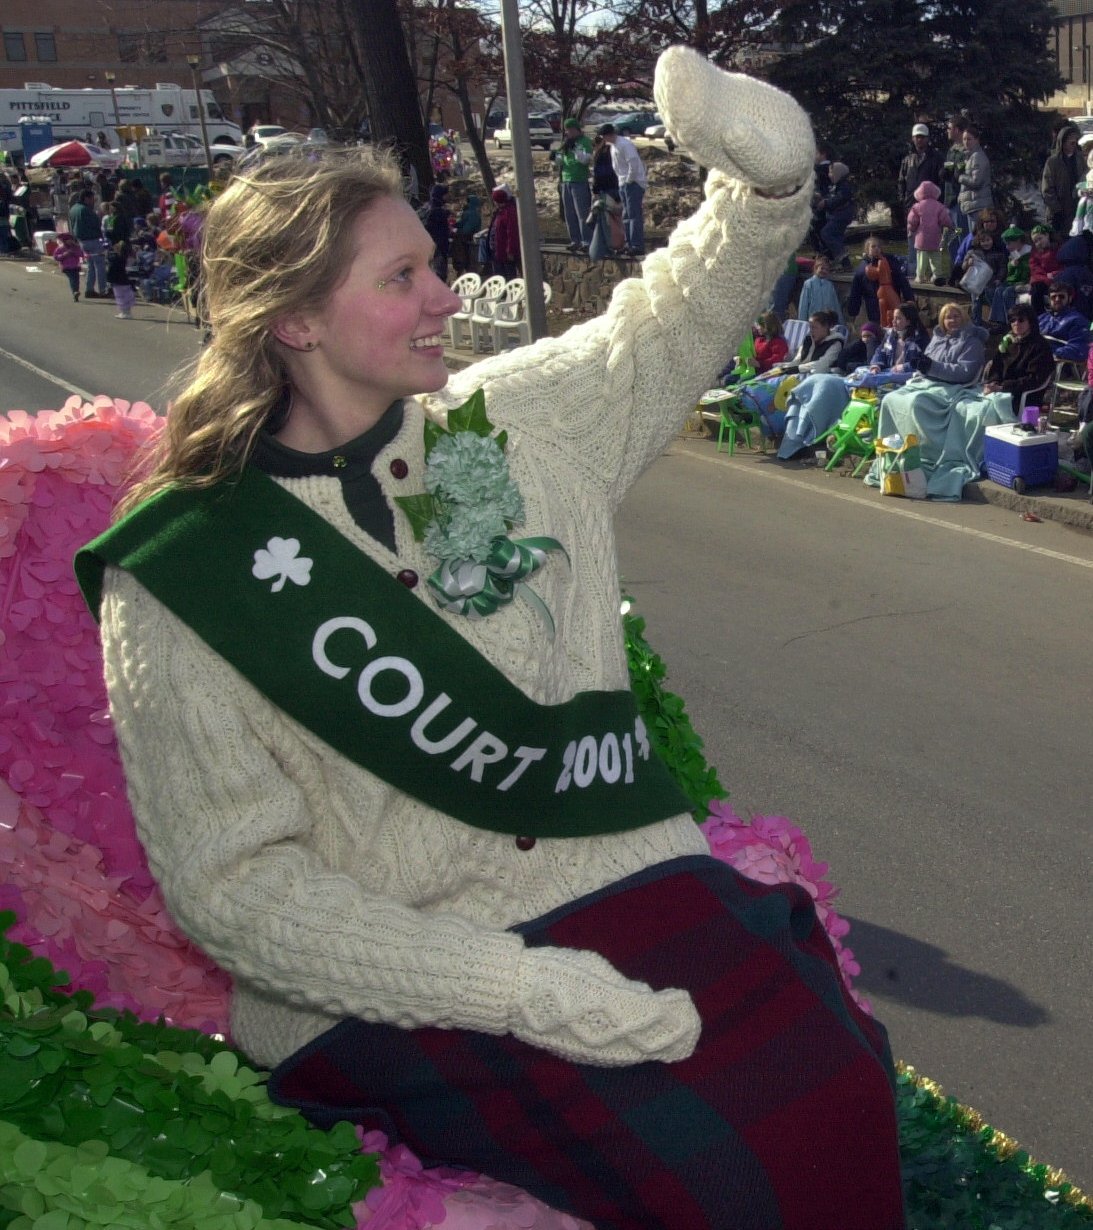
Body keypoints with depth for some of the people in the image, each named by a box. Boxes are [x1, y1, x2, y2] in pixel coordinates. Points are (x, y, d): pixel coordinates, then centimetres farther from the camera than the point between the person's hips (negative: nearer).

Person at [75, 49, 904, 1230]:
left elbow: (674, 319, 18)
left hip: (625, 877, 5)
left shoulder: (516, 420, 6)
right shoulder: (178, 573, -8)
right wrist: (519, 988, -19)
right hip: (387, 989, -4)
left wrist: (764, 179, -5)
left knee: (839, 1097, -21)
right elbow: (234, 881, -10)